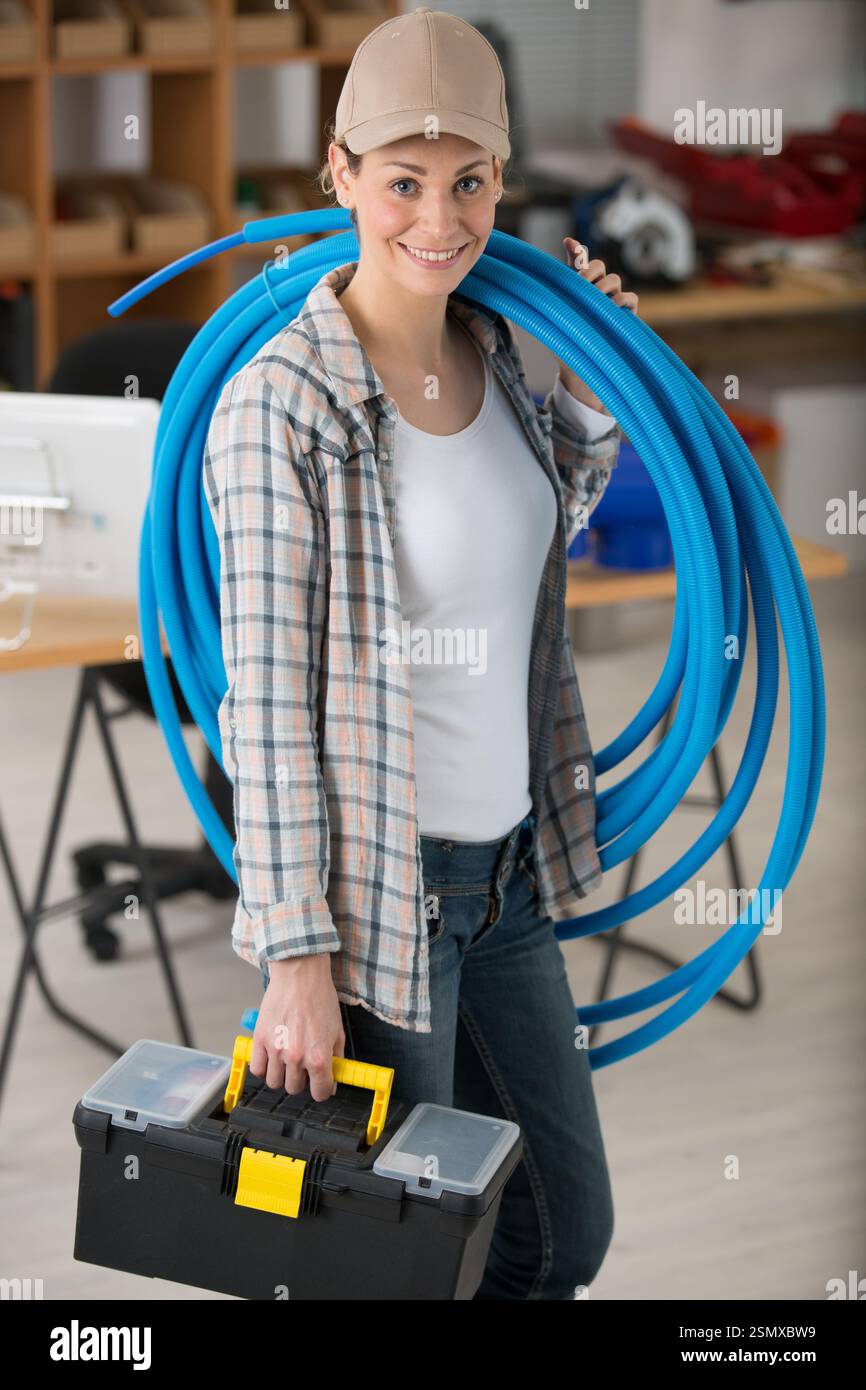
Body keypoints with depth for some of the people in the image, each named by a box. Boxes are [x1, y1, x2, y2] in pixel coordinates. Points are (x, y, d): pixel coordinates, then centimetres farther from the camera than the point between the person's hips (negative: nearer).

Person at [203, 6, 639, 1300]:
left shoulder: (490, 350, 3)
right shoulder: (281, 404, -18)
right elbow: (266, 697, -17)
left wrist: (595, 390, 7)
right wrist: (296, 956, -18)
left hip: (510, 866, 7)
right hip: (372, 887, -7)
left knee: (567, 1229, 18)